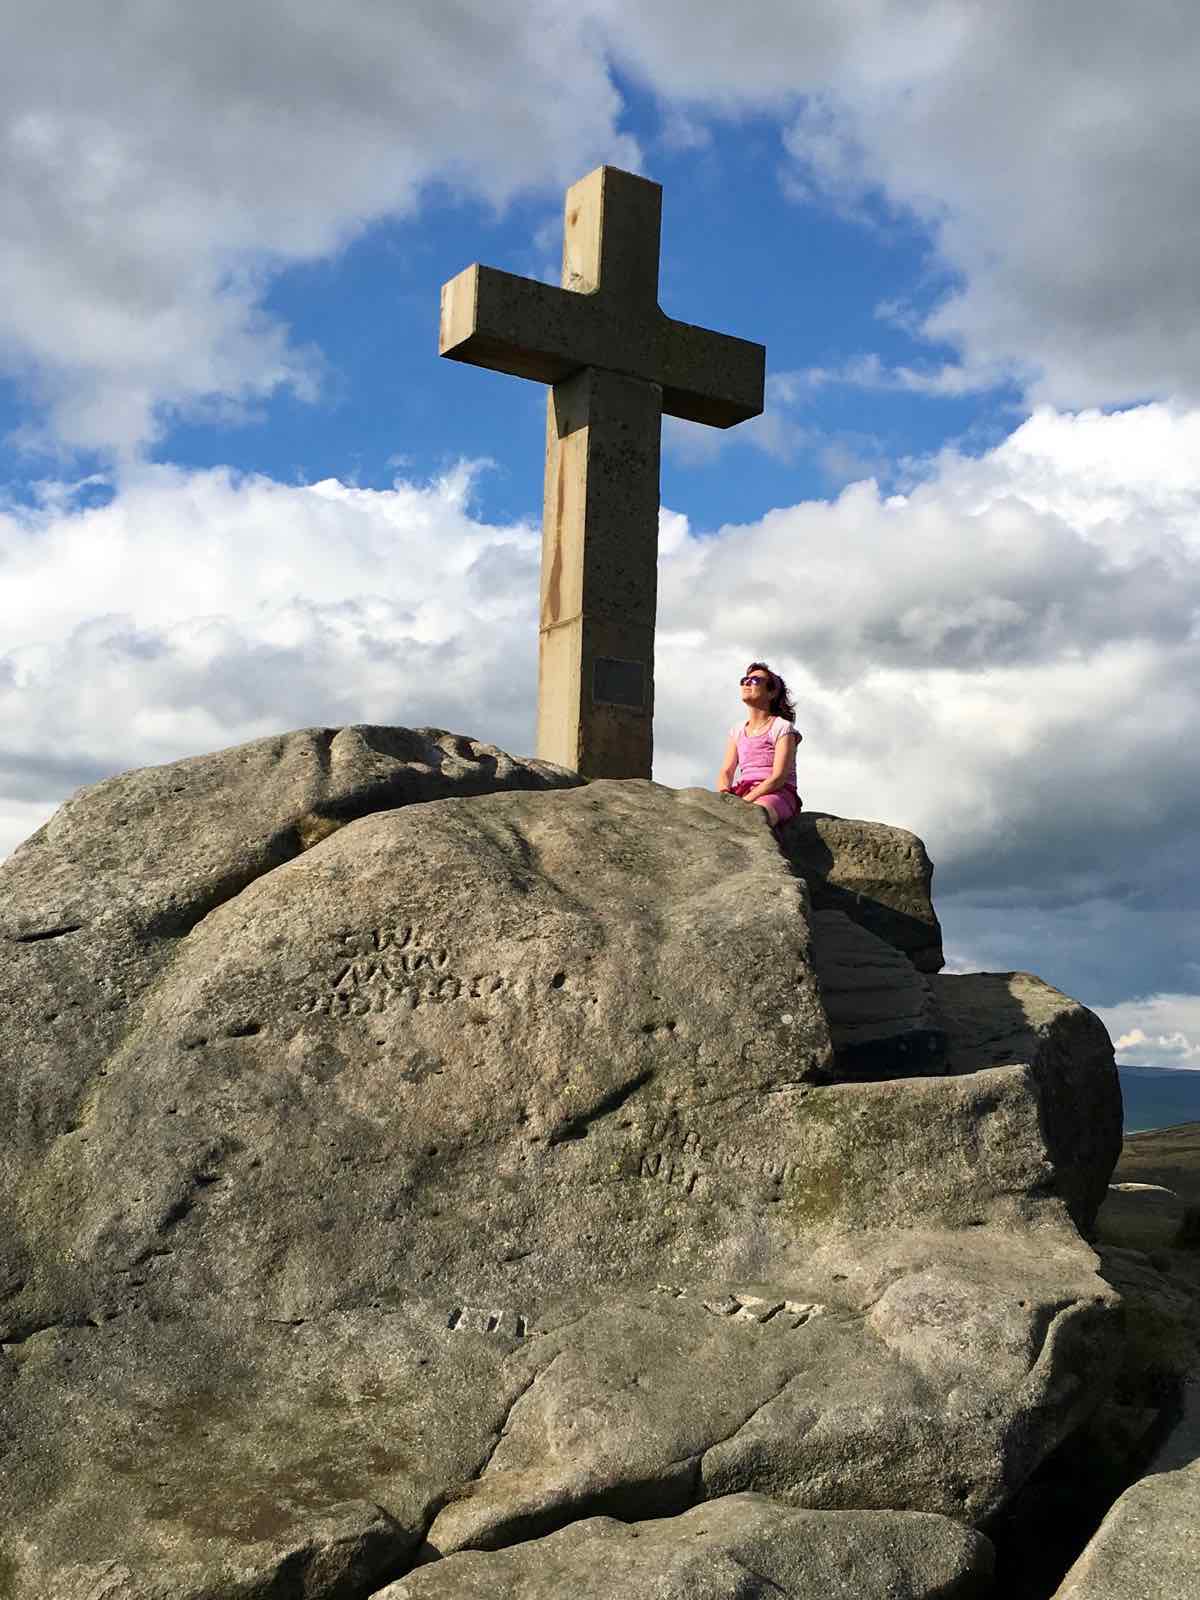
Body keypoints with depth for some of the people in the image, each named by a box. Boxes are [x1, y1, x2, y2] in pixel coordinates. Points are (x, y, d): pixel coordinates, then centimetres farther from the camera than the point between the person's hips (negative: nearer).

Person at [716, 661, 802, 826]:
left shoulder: (783, 728, 2)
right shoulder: (737, 730, 21)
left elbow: (778, 777, -9)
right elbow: (726, 772, 10)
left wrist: (745, 801, -21)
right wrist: (724, 793, -15)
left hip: (776, 795, -5)